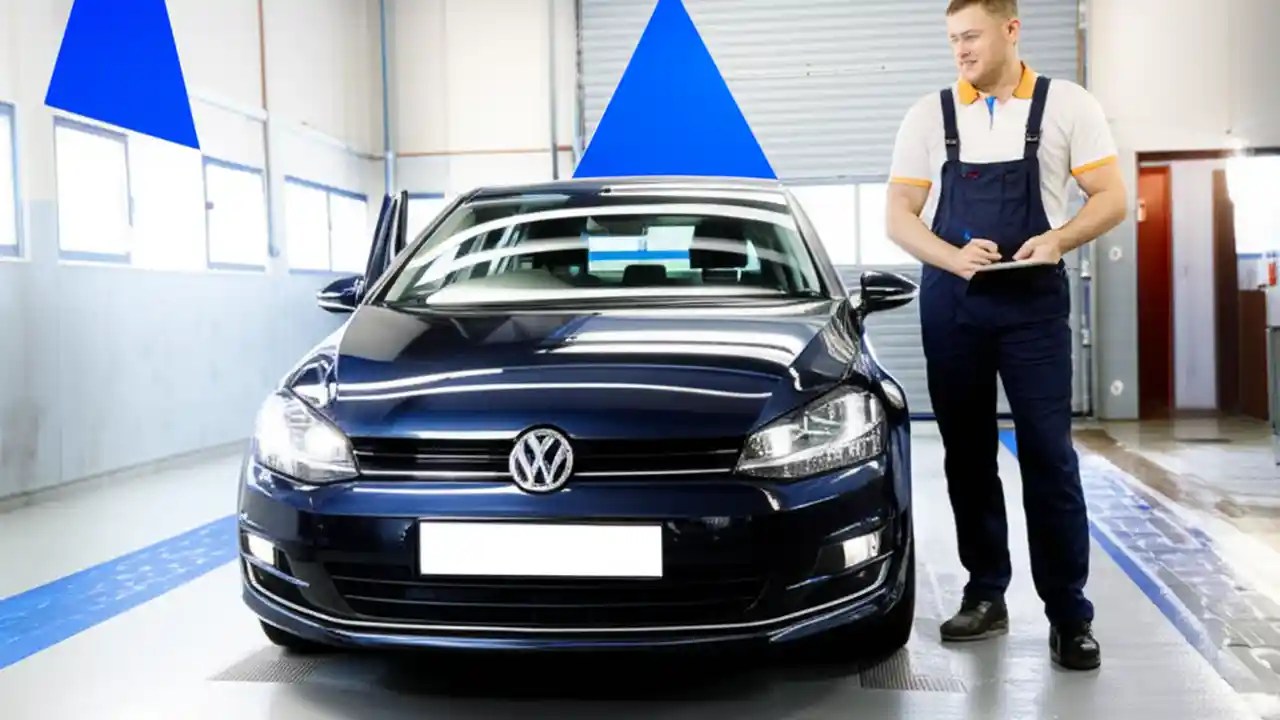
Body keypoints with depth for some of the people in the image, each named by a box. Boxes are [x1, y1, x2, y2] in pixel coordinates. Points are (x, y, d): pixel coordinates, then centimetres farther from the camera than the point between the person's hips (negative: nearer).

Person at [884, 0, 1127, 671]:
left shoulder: (1067, 105, 2)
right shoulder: (929, 114, 6)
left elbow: (1111, 198, 2)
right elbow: (898, 214, 3)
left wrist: (1059, 238, -18)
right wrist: (954, 258, -15)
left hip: (1034, 302, -2)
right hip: (950, 304, 2)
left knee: (1049, 457, -5)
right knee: (967, 456, 7)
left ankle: (1069, 615, 4)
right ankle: (985, 595, 19)